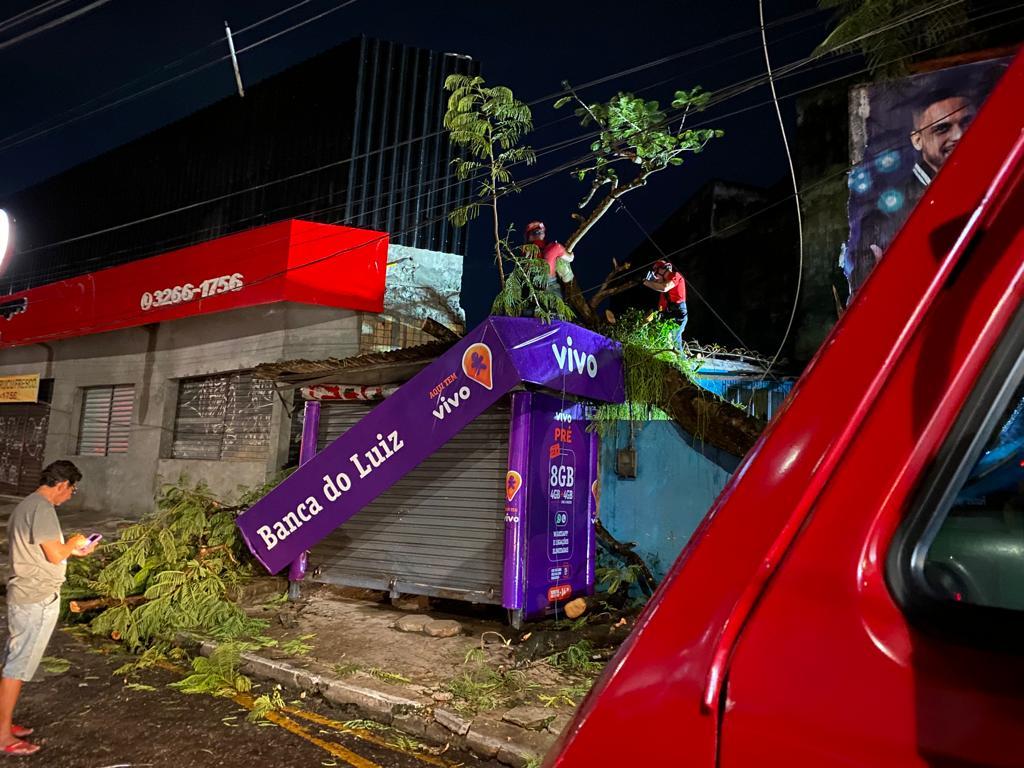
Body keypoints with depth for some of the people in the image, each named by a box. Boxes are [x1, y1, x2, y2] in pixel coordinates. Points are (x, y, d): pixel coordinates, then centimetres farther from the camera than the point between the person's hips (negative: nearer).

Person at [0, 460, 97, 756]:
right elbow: (54, 555, -23)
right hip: (37, 600, -10)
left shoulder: (28, 504, 12)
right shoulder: (42, 508, -21)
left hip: (25, 596, 10)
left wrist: (74, 552, 14)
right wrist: (72, 543, -4)